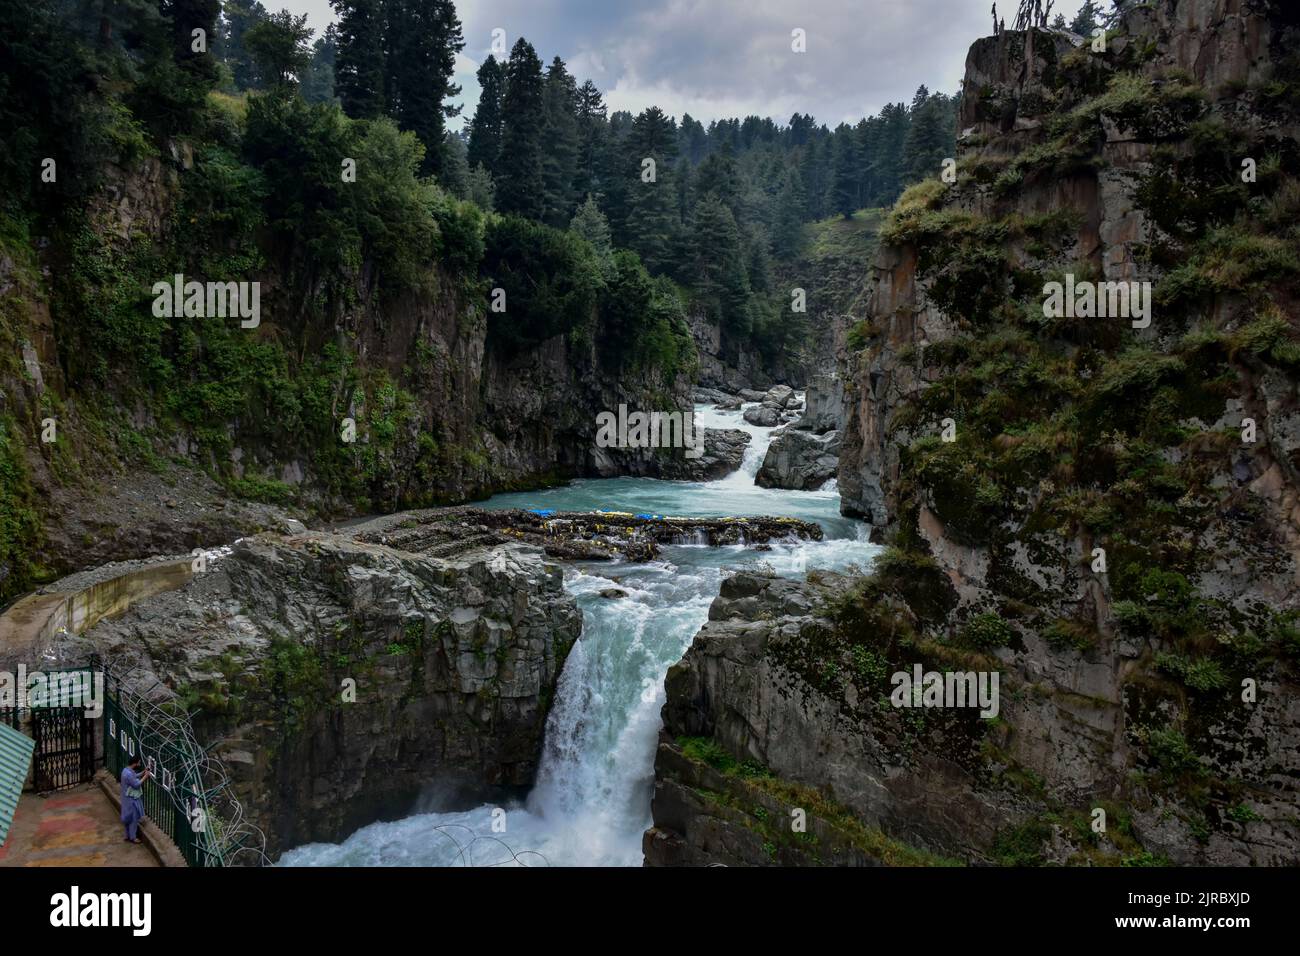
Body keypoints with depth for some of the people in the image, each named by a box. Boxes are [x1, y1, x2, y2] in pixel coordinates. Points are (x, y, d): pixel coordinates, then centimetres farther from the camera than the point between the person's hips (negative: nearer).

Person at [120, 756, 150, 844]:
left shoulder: (127, 770, 2)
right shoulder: (128, 774, -30)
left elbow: (134, 777, 19)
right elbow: (136, 784, -24)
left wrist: (143, 772, 9)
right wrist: (145, 776, -15)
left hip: (130, 798, 10)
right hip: (131, 799, -10)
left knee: (129, 817, 19)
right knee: (133, 817, 2)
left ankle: (129, 835, 30)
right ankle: (132, 838, 13)